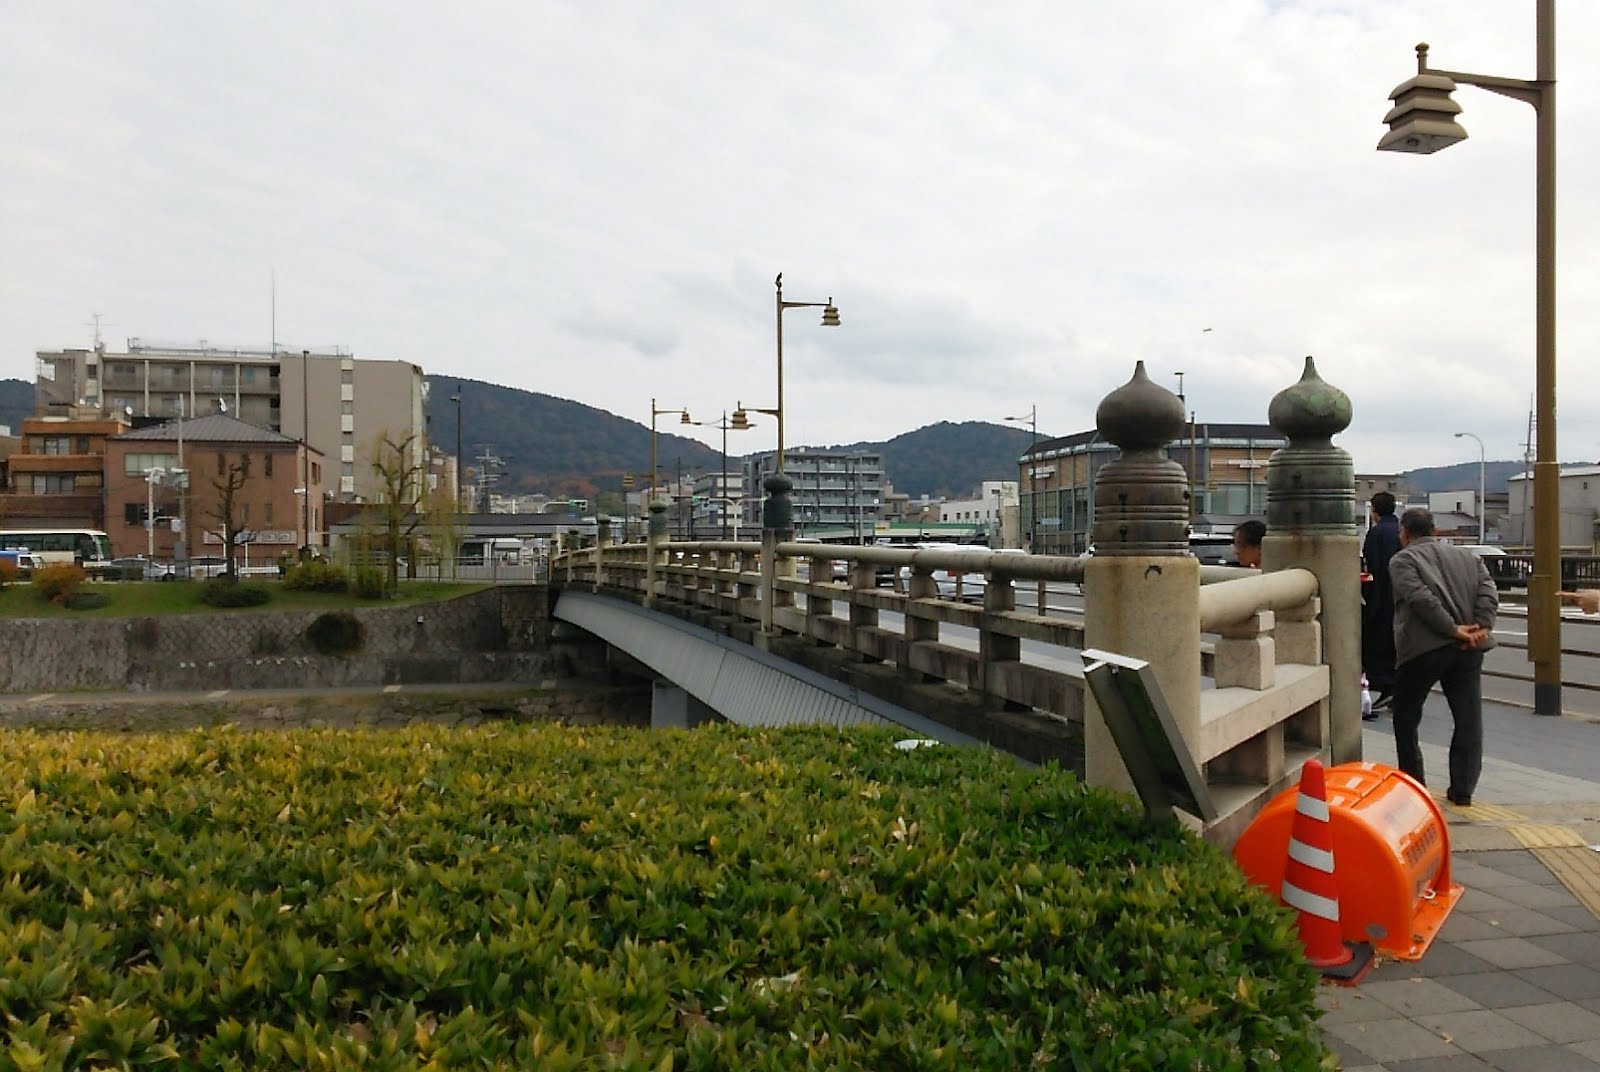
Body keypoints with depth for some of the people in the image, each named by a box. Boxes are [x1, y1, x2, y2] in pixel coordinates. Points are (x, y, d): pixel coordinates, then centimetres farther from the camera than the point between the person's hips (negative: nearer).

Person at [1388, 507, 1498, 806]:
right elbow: (1489, 591, 3)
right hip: (1468, 649, 4)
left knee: (1406, 717, 12)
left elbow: (1421, 598, -15)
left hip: (1423, 647, -4)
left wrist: (1454, 630, -14)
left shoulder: (1402, 560, 1)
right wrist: (1482, 628, -6)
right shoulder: (1467, 556, 18)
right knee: (1469, 719, 8)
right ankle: (1462, 790, 8)